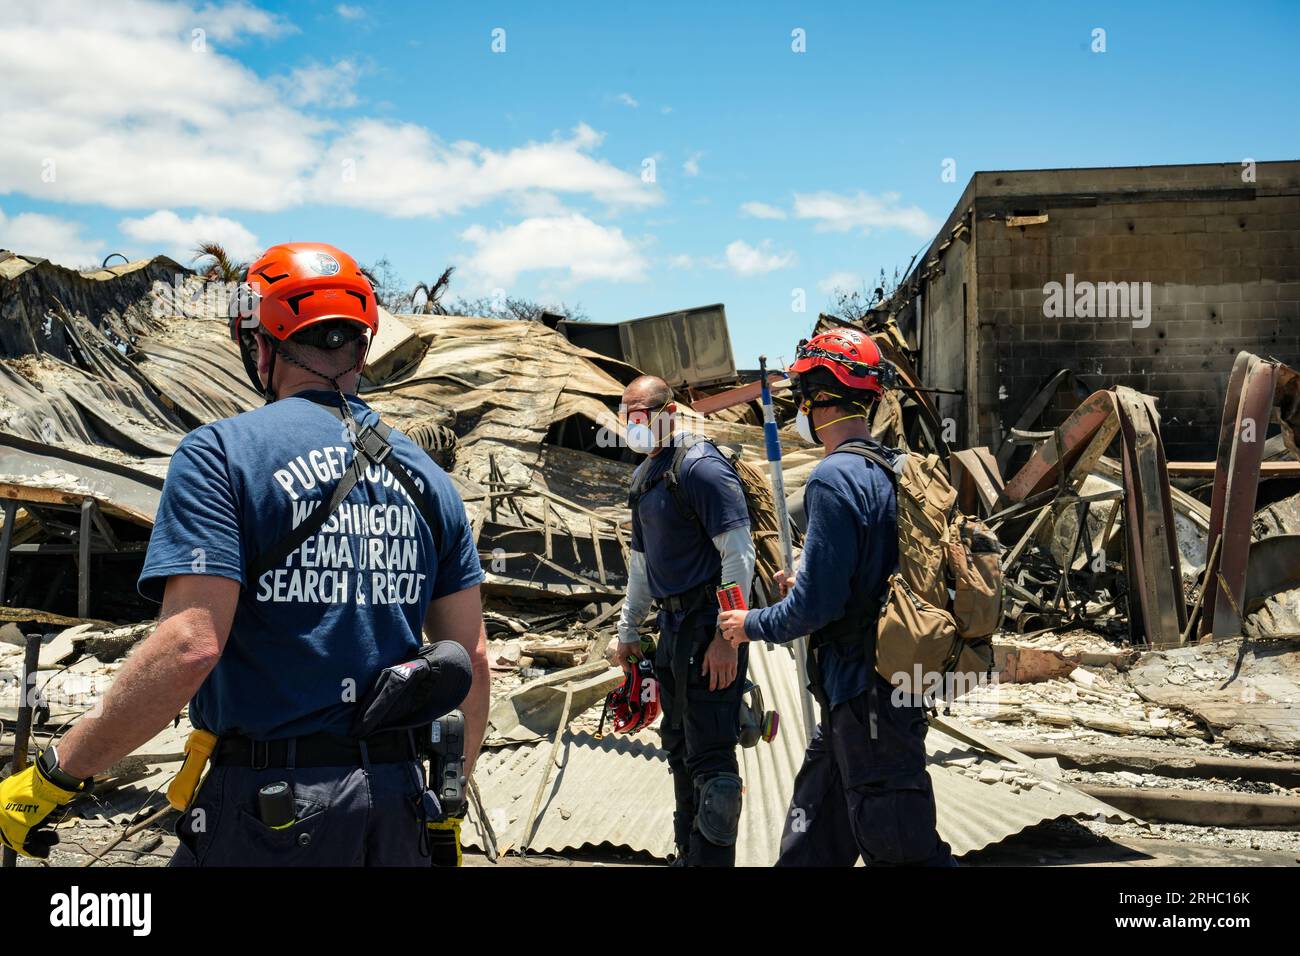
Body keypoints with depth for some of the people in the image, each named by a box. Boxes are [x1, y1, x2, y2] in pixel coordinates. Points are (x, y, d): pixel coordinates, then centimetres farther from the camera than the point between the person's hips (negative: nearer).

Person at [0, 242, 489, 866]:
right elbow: (472, 658, 8)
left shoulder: (220, 452, -8)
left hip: (271, 811, -4)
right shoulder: (426, 476, 7)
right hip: (399, 807, 5)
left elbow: (189, 646, -20)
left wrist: (56, 775, -11)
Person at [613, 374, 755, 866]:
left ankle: (712, 856, -1)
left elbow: (739, 553, -18)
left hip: (710, 627, -9)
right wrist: (628, 630, 23)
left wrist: (726, 636, -22)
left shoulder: (700, 467, -13)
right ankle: (688, 854, 31)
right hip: (673, 624, 10)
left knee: (709, 753, -8)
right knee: (679, 747, 18)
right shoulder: (644, 477, 15)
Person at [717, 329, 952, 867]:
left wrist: (754, 625, -4)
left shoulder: (835, 479, -19)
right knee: (812, 842, 18)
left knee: (899, 848, 0)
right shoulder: (888, 469, 9)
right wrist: (806, 587, 20)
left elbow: (818, 604, -21)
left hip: (864, 694, -10)